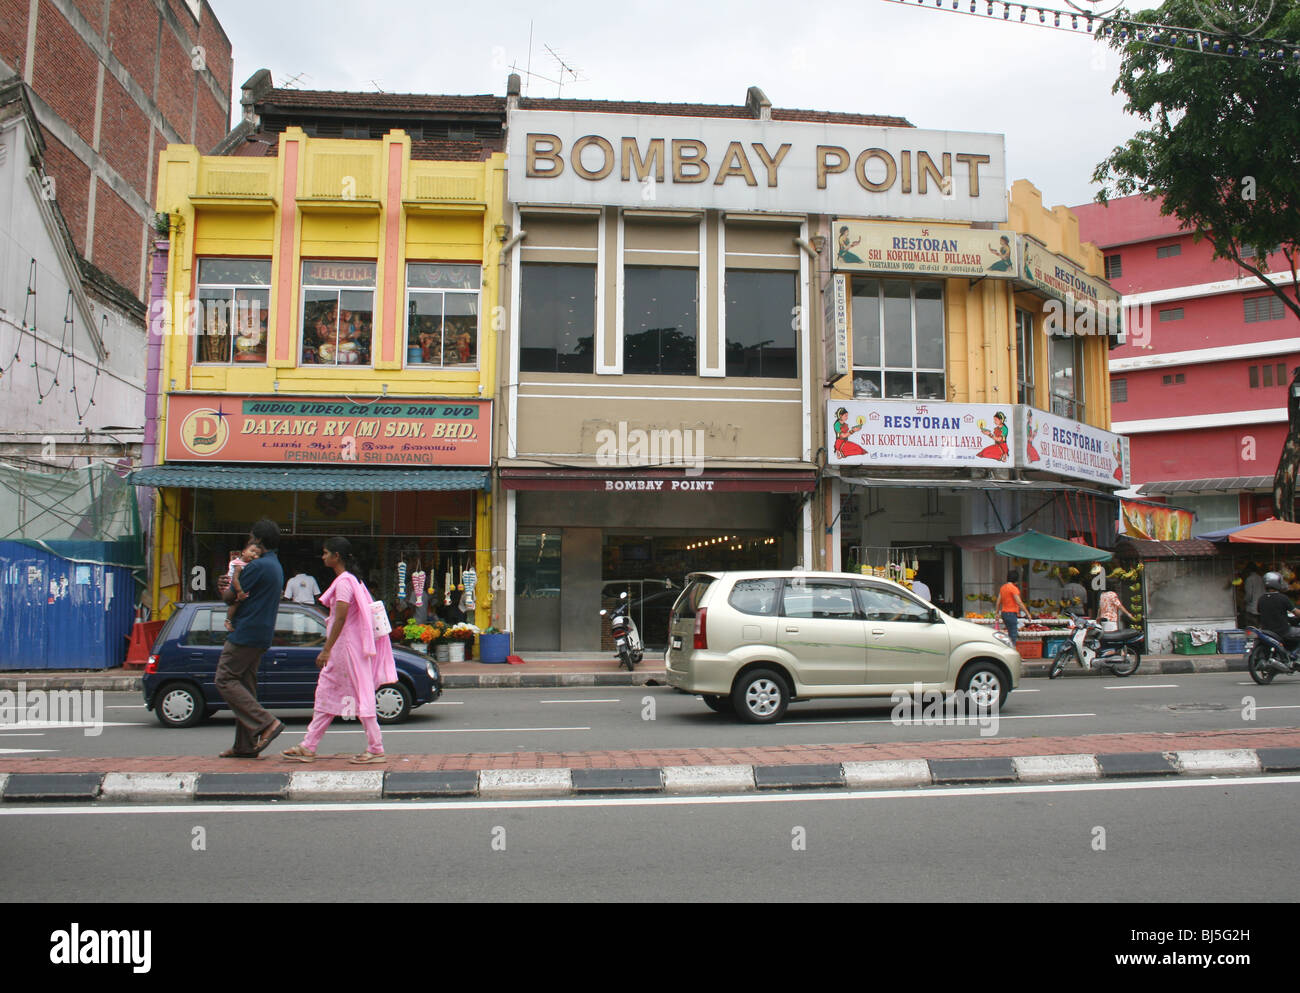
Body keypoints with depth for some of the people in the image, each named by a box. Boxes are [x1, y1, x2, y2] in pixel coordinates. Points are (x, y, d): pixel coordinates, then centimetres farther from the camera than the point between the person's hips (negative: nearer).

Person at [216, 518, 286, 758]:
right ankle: (245, 746, 11)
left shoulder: (257, 566, -14)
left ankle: (266, 723, -15)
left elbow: (229, 596, -11)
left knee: (225, 680, -6)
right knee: (245, 684, 11)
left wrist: (225, 588, 11)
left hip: (246, 634, -10)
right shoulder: (276, 566, 19)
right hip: (261, 637, 10)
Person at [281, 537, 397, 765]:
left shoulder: (344, 581, -16)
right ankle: (308, 748, 18)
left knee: (360, 695, -5)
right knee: (325, 695, 12)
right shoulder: (350, 579, 14)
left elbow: (340, 619, -21)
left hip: (346, 645, -10)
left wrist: (326, 650, -20)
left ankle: (376, 750, 1)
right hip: (344, 647, 10)